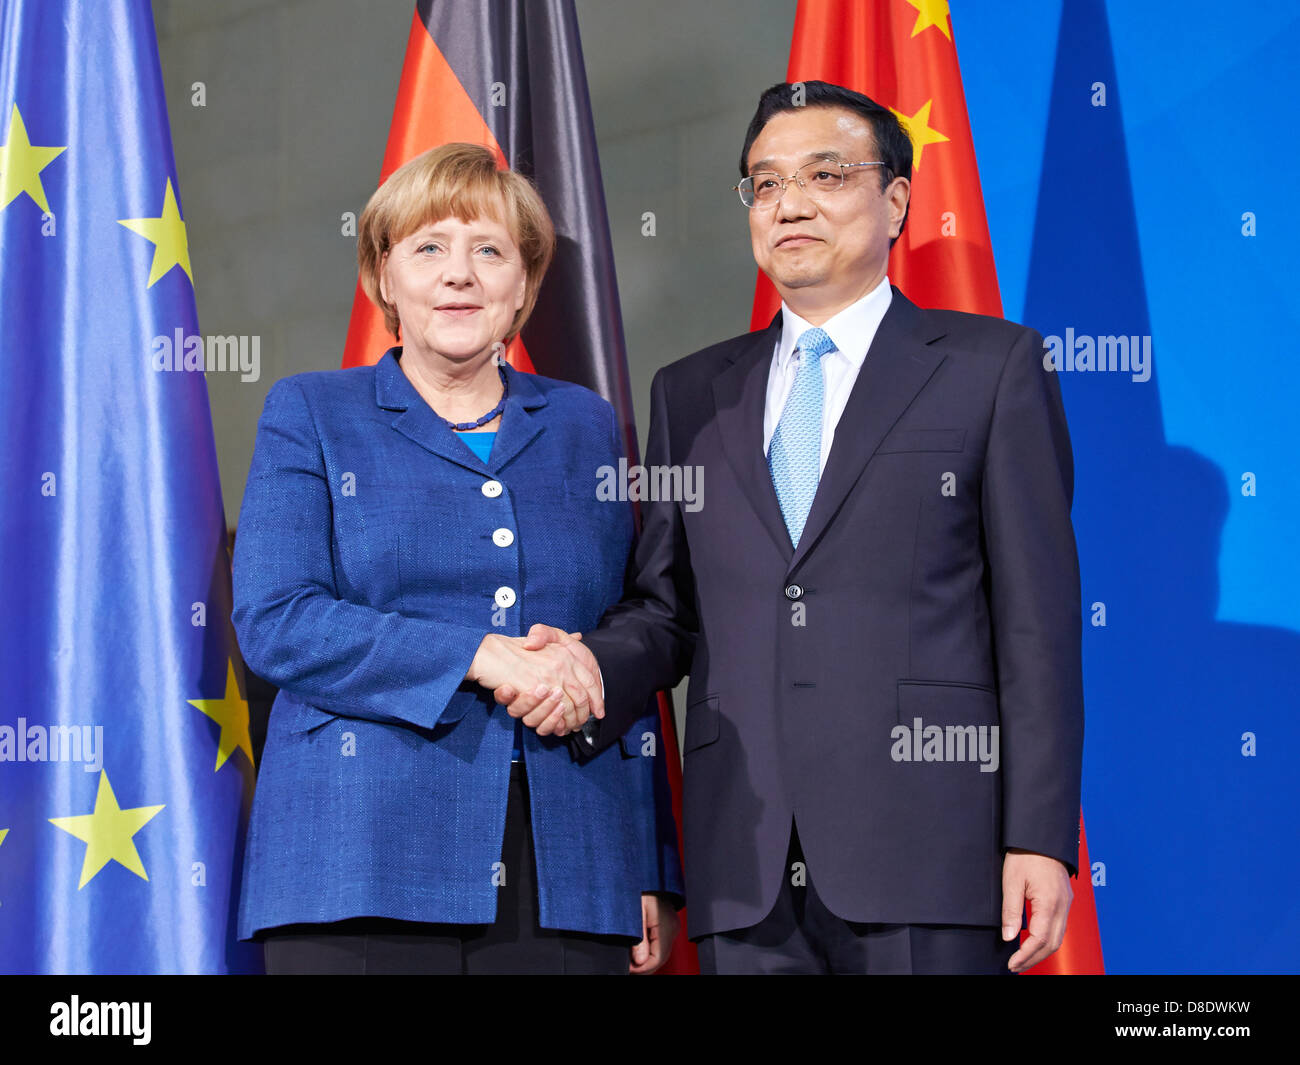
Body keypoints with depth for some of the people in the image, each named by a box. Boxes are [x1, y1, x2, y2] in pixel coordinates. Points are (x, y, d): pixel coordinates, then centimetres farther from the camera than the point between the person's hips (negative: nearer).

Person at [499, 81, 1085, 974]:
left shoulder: (993, 366, 6)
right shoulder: (691, 395, 18)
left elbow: (1037, 616, 0)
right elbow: (665, 606, 17)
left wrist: (1041, 835, -7)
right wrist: (592, 666, -6)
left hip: (925, 857, -3)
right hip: (747, 867, 4)